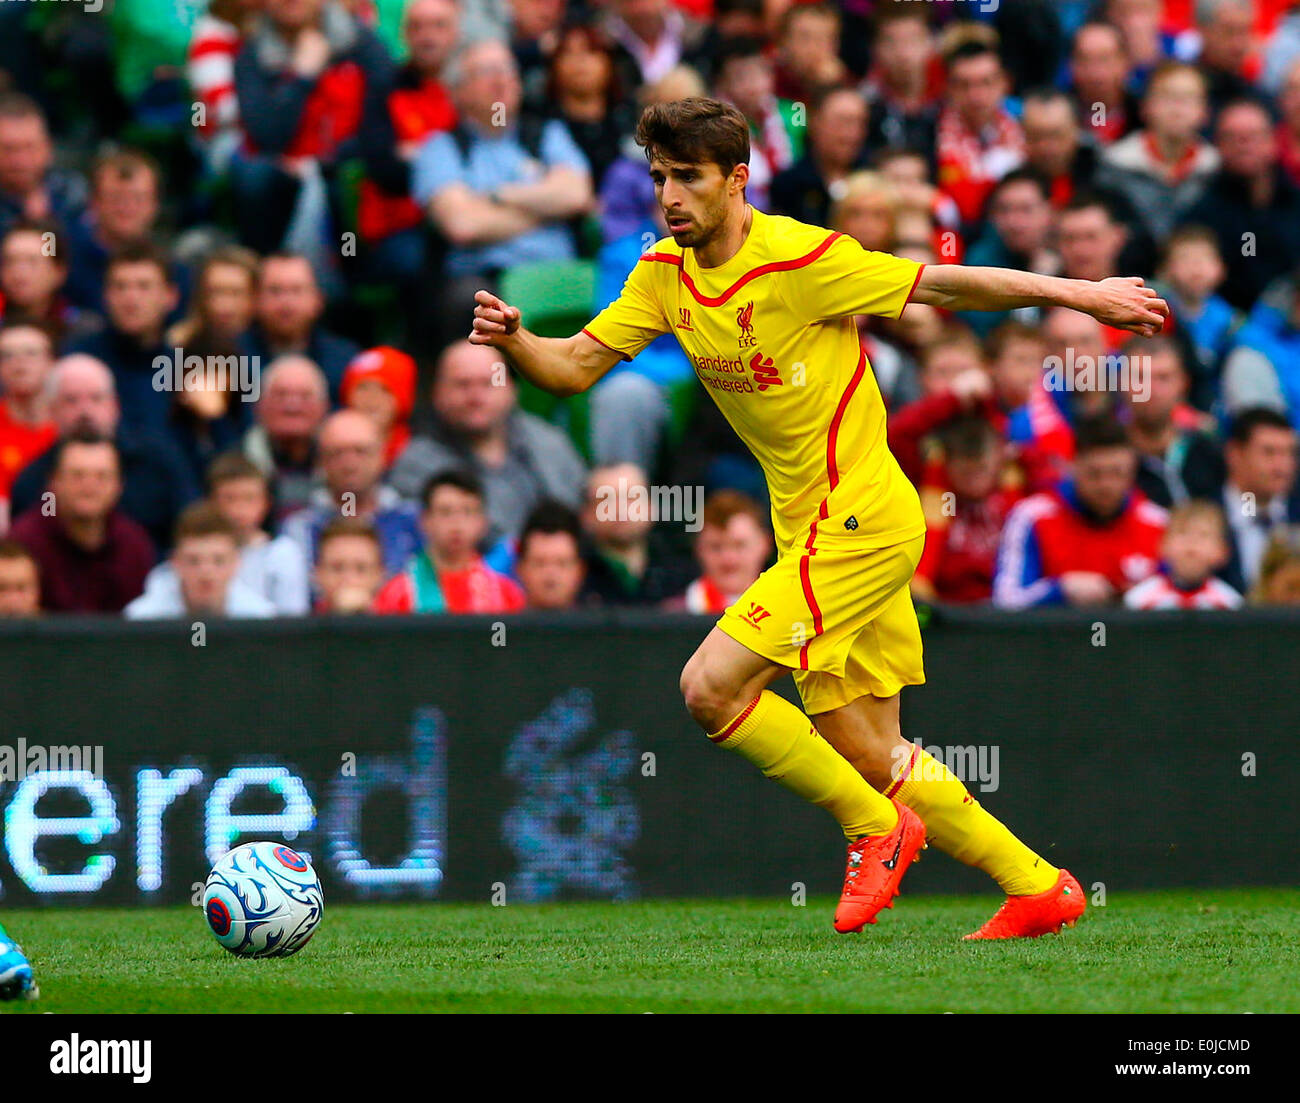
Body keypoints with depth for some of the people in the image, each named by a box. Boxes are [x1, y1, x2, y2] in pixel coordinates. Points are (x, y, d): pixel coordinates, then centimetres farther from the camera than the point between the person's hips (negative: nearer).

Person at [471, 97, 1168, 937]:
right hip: (809, 526, 8)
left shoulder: (802, 260, -19)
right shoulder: (665, 274, 3)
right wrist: (513, 340, -18)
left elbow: (946, 285, -12)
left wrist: (1078, 294, -9)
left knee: (713, 685, -18)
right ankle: (1037, 887, 21)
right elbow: (574, 365, 3)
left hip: (860, 521, -8)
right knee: (866, 753, 9)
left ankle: (876, 828, -1)